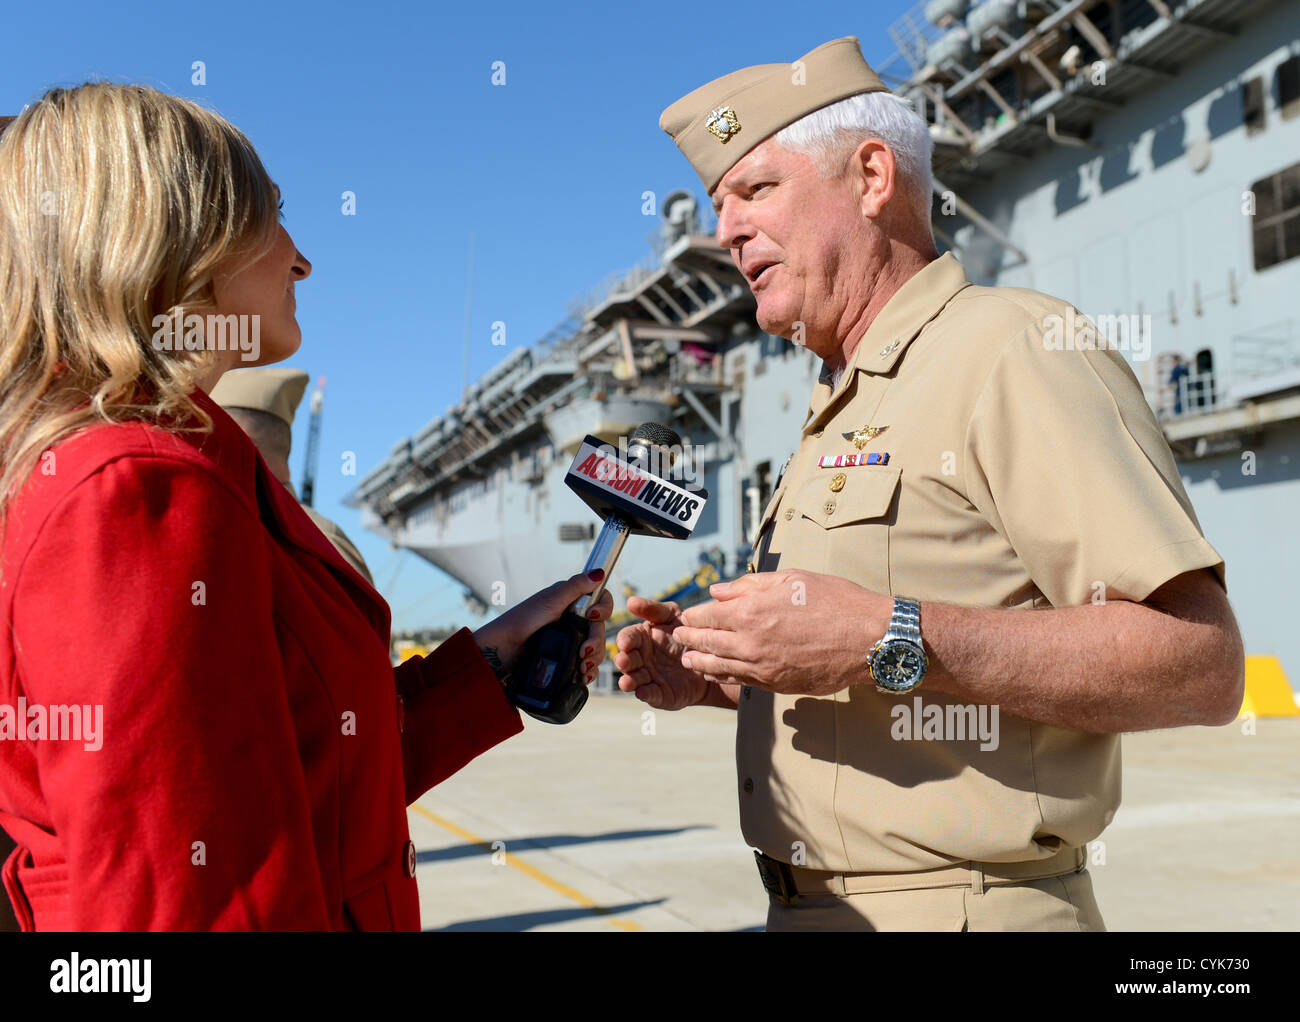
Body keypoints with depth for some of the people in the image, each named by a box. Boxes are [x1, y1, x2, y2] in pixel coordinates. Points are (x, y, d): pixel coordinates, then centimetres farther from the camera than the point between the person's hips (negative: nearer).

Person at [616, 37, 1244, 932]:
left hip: (962, 905, -8)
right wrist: (713, 675, 4)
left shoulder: (1014, 347, -11)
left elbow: (1201, 665, -21)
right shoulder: (846, 411, 16)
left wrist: (890, 640, -28)